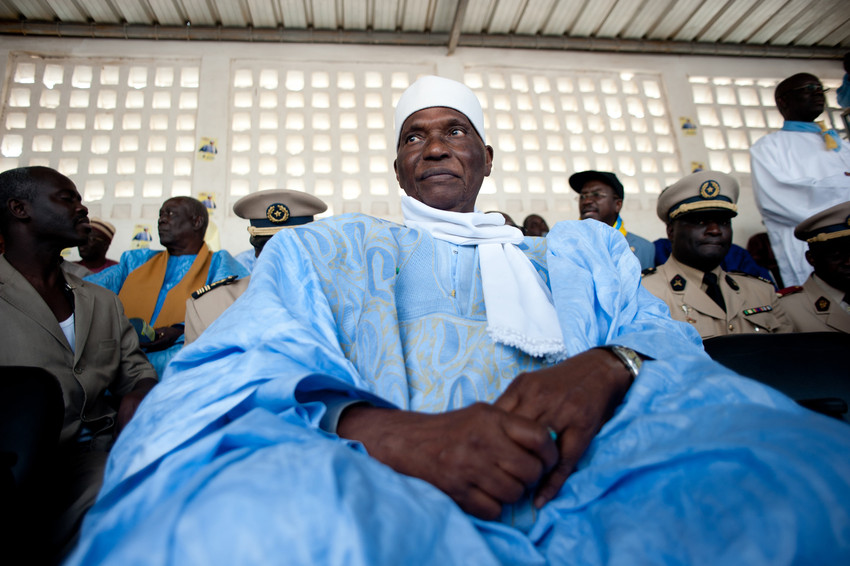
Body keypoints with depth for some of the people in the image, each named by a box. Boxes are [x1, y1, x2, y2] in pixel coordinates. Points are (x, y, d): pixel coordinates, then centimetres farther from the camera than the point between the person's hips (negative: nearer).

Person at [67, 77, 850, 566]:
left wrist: (607, 367, -13)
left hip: (580, 494, 3)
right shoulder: (323, 248, 19)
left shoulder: (584, 249, 26)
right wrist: (381, 431, -18)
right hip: (382, 497, -1)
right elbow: (226, 382, 4)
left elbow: (669, 338, 13)